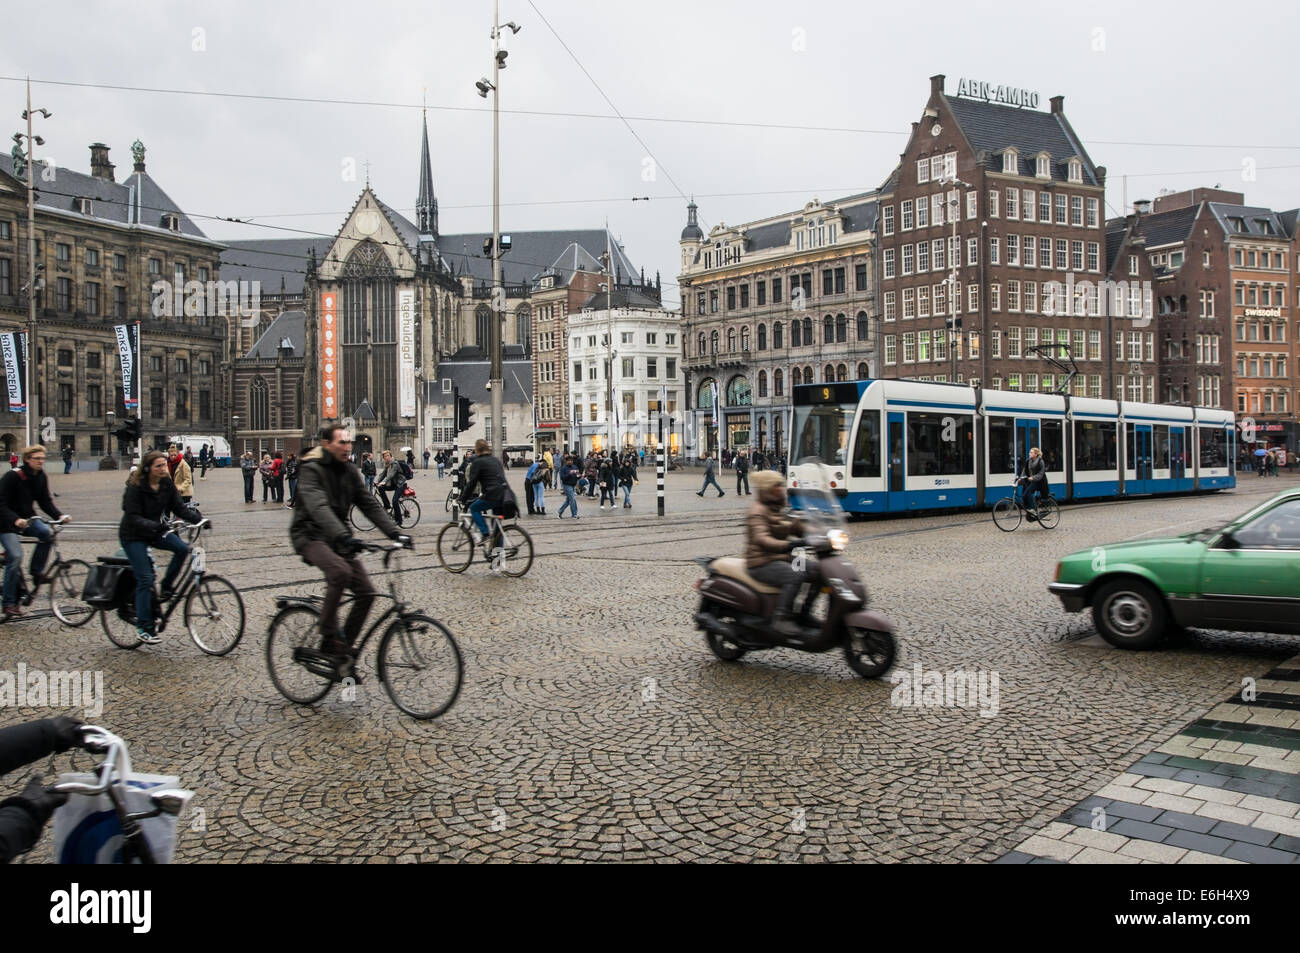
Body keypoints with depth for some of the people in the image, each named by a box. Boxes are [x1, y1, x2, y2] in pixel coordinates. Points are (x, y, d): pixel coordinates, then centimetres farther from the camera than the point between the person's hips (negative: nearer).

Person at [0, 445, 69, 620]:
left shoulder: (41, 478, 0)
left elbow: (45, 501, 3)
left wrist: (59, 516, -15)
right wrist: (16, 520, -39)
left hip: (27, 518, 5)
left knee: (46, 532, -26)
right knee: (15, 557, -18)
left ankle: (37, 571, -5)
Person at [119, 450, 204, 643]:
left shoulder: (167, 484, -4)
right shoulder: (135, 487, -20)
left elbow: (180, 507, -6)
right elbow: (133, 517, -25)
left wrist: (198, 518, -23)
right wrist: (154, 525, -42)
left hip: (155, 532, 6)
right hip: (133, 535, -5)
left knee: (182, 548, -21)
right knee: (145, 579, -10)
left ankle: (165, 588, 0)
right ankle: (144, 627, -1)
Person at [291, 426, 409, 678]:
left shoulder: (350, 472, 8)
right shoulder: (311, 470, -13)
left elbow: (370, 505, 4)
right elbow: (318, 508, -29)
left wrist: (395, 533, -10)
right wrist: (343, 536, -45)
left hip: (337, 539, 7)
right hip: (310, 536, -7)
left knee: (366, 592, -7)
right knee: (340, 571, -35)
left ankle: (344, 650, 6)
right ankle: (328, 638, -21)